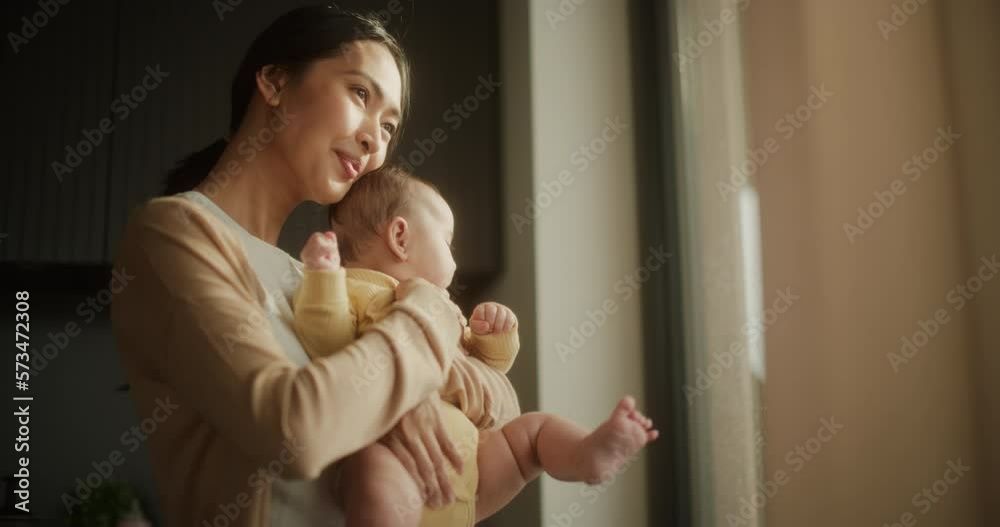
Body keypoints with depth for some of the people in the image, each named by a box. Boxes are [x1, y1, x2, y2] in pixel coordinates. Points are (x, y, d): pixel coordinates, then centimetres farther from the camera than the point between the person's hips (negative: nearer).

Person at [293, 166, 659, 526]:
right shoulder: (353, 292, 2)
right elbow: (325, 342, -16)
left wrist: (495, 337, 13)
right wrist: (322, 276, -26)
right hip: (400, 461, -8)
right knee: (376, 469, -41)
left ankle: (589, 456, -17)